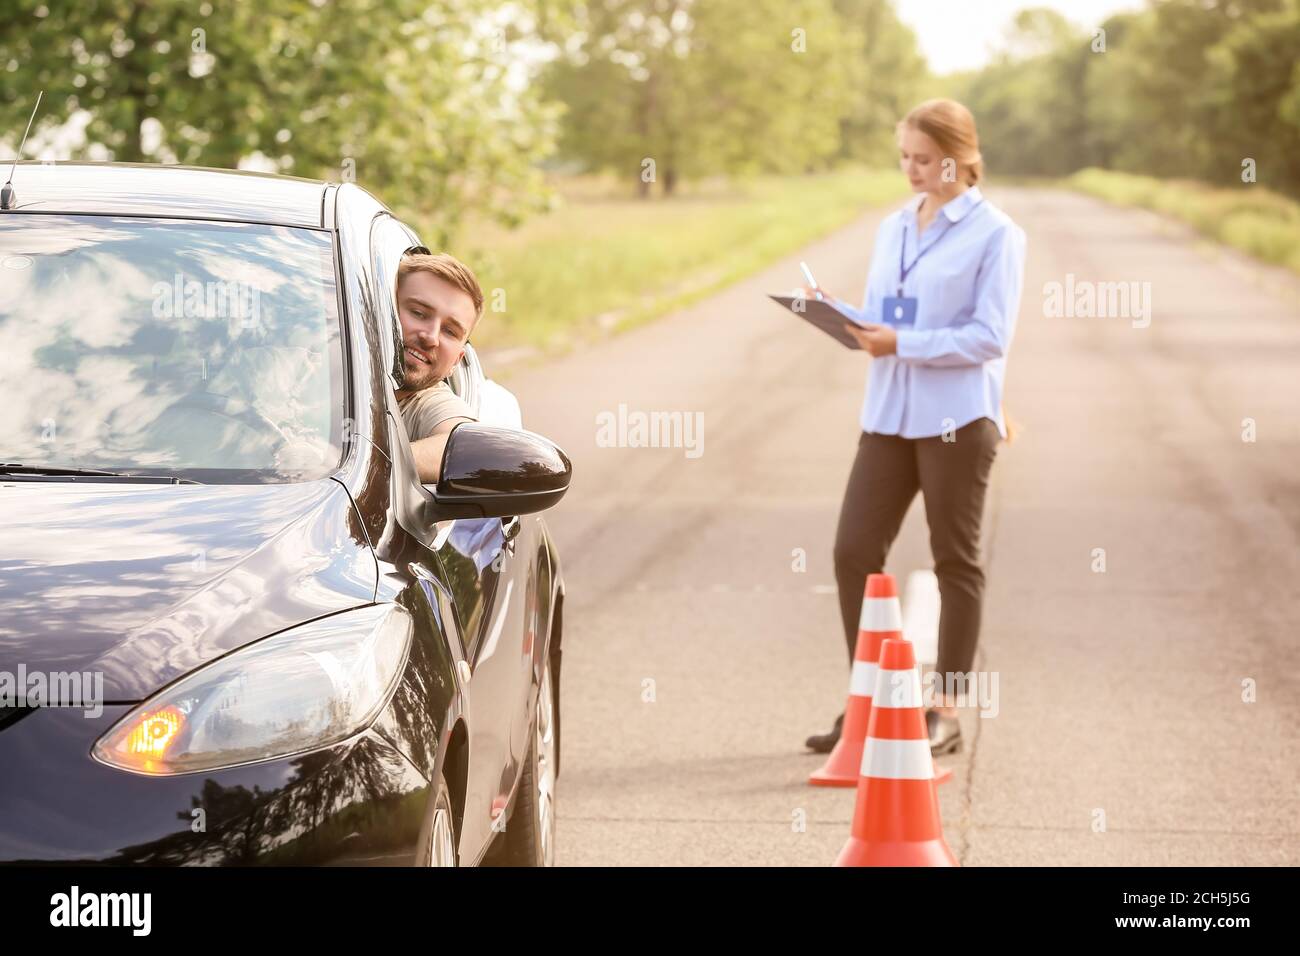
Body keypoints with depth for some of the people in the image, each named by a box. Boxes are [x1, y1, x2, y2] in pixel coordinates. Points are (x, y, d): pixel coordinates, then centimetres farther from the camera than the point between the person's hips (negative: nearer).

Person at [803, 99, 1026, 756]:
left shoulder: (994, 234, -7)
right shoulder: (893, 228, 14)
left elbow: (990, 336, -14)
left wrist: (902, 344, -21)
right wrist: (839, 315, -3)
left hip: (957, 418, -6)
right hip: (889, 413, 6)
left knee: (955, 561, 5)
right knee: (854, 552, 1)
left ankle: (946, 713, 13)